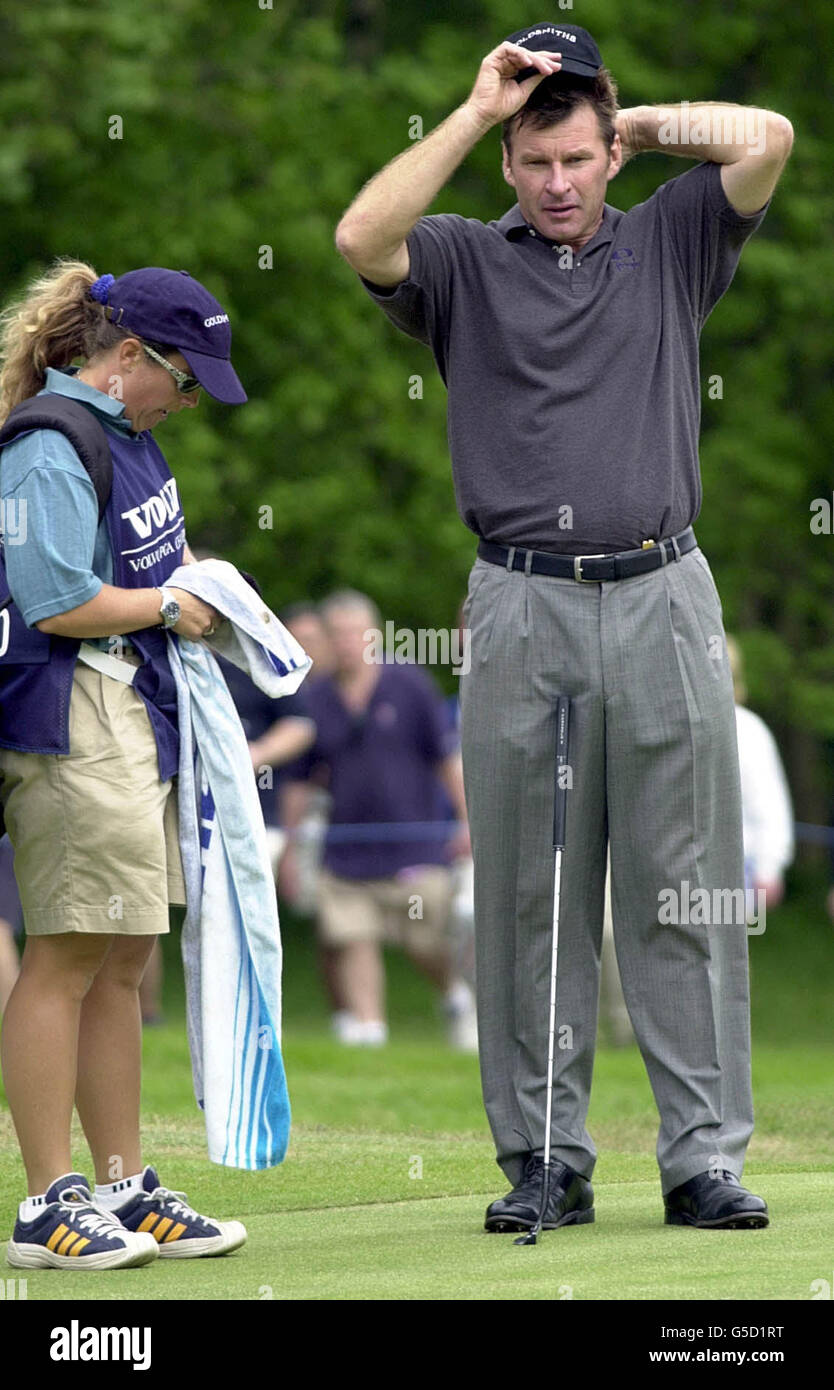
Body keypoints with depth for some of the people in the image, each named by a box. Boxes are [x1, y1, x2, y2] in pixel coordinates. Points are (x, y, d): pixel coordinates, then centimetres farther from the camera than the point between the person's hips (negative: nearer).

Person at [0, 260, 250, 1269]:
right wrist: (173, 607, -8)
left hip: (137, 714, 10)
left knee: (123, 965, 12)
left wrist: (195, 591, 10)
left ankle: (126, 1190, 18)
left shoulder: (123, 433, 16)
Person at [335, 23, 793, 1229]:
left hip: (662, 597, 0)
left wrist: (641, 124, 9)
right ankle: (546, 1161, 6)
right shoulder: (467, 262, 10)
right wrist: (474, 113, -5)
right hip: (522, 609, 0)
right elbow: (362, 237, -11)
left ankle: (705, 1158, 1)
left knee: (684, 893, 0)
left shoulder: (669, 245, 12)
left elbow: (767, 139, -1)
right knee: (529, 901, 1)